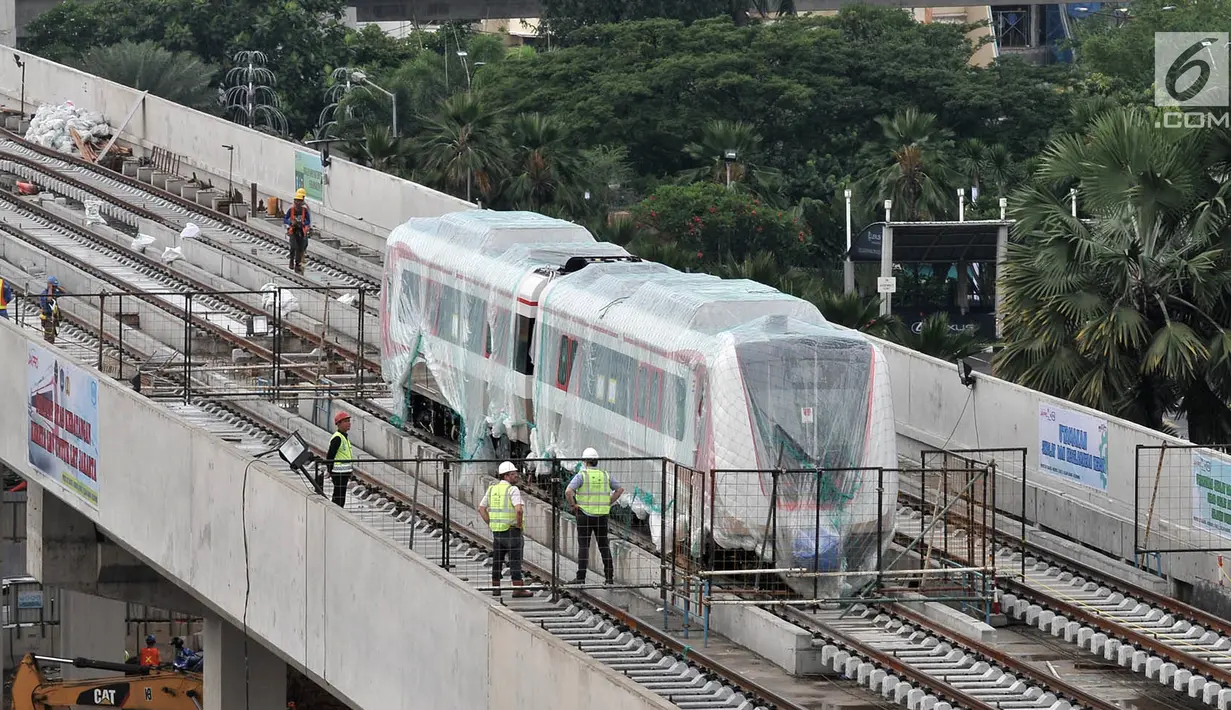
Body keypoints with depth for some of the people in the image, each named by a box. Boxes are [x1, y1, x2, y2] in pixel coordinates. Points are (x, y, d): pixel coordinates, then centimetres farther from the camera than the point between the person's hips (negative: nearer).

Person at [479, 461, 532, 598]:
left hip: (496, 530, 7)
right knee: (515, 561, -3)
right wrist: (519, 524, -11)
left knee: (497, 561, 14)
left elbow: (481, 508, 12)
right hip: (511, 530, -7)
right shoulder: (512, 490, -13)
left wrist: (490, 524, 12)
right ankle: (518, 589, -4)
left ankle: (495, 588, 18)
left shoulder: (492, 488, 9)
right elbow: (519, 510, -26)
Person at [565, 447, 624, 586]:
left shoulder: (581, 476, -9)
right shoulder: (604, 475, 5)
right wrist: (608, 503, 11)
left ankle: (581, 577, -5)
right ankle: (609, 576, 8)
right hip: (602, 516, 4)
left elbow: (568, 492, -21)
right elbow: (620, 489, 10)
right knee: (604, 546, 10)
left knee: (583, 546, -1)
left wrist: (573, 505, -6)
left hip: (584, 515, -4)